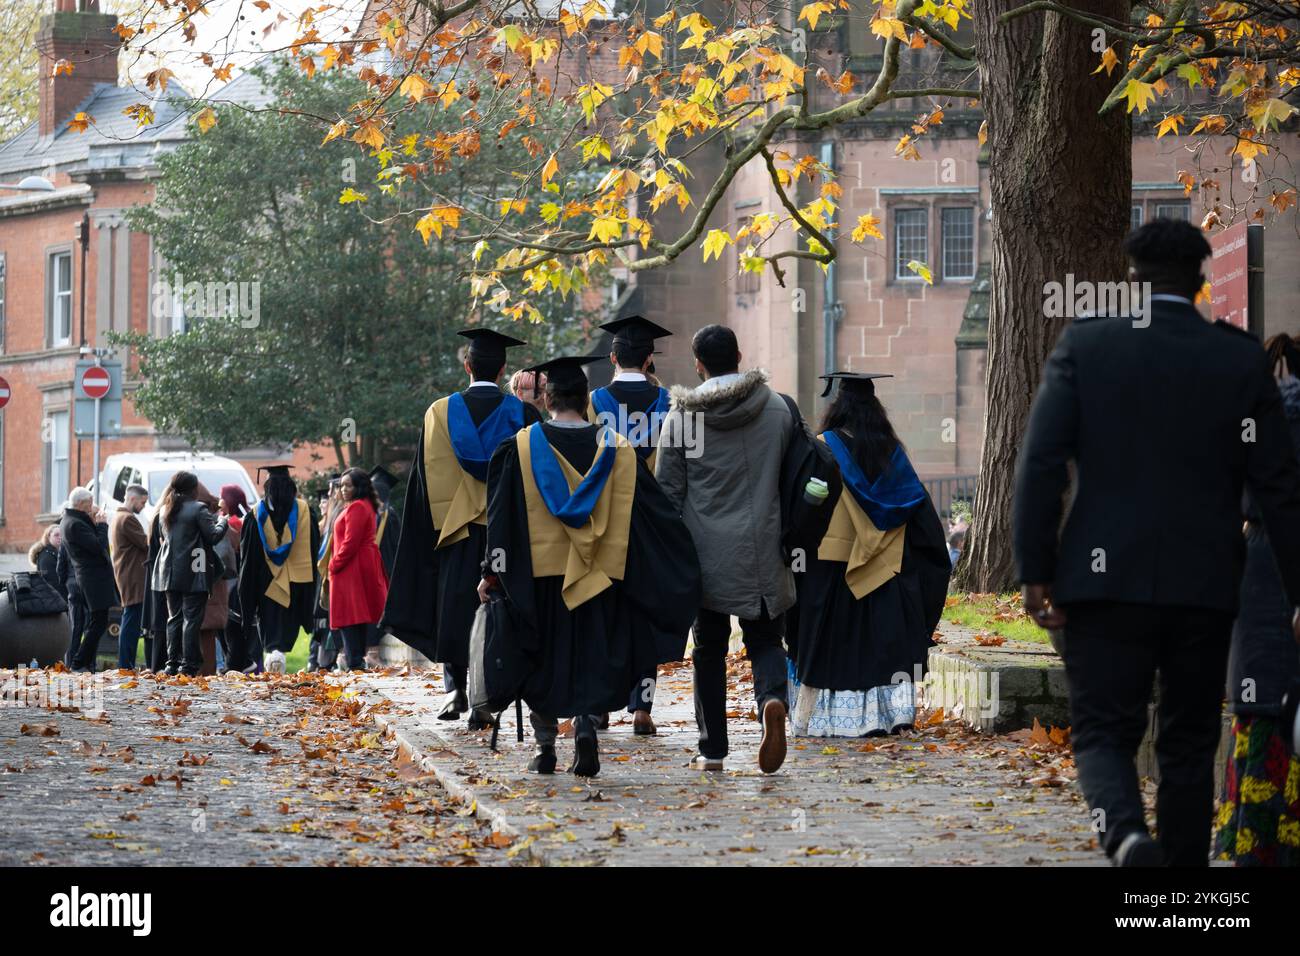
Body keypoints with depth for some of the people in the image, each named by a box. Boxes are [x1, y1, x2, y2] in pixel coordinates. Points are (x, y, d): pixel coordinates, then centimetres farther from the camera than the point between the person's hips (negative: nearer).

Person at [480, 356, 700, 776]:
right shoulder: (616, 449, 1)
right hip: (598, 579, 1)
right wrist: (687, 565, 10)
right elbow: (656, 512, 2)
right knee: (592, 660, 8)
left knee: (543, 662, 12)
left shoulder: (522, 447, -3)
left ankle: (545, 744, 13)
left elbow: (502, 516, -5)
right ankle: (586, 724, -14)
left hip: (538, 574, -1)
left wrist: (492, 572, -1)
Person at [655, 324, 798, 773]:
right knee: (765, 640, 9)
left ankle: (712, 749, 9)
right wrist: (790, 541, 16)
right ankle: (772, 699, -22)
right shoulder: (778, 408, 1)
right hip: (764, 550, 1)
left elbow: (667, 489, -2)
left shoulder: (682, 415, -5)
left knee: (709, 648, 9)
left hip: (707, 551, -1)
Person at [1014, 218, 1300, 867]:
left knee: (1103, 731, 3)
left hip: (1106, 581, -1)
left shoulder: (1084, 346, -1)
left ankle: (1127, 835, -25)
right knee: (1189, 744, 14)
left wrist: (1036, 571, -3)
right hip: (1205, 588, 1)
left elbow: (1041, 463, -7)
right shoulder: (1242, 360, 2)